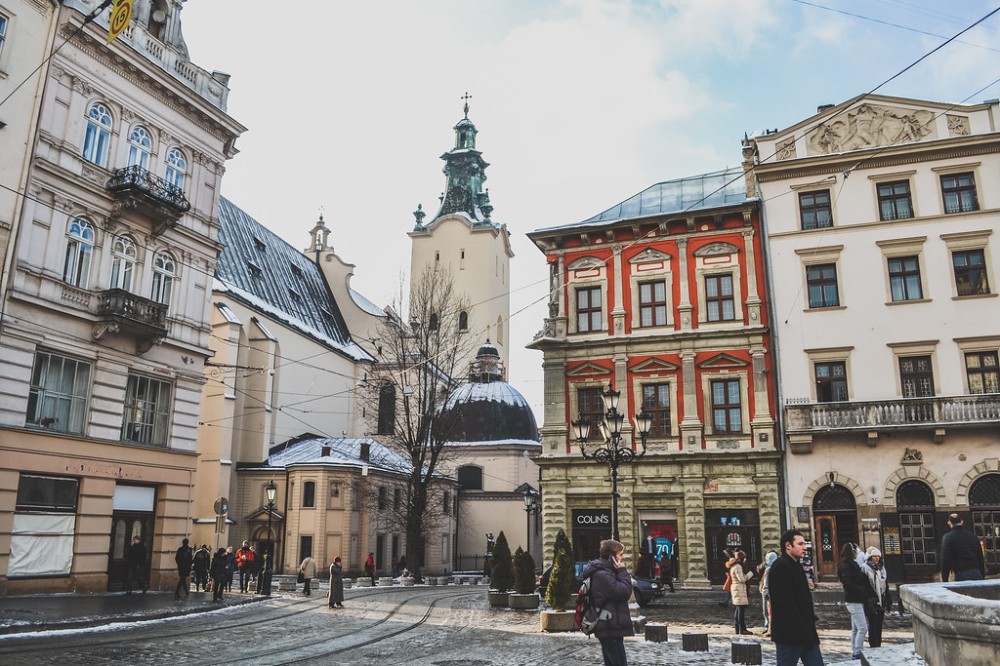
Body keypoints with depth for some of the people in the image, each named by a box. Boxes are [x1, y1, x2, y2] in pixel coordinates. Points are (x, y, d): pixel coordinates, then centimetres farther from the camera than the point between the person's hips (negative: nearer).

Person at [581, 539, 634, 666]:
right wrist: (622, 571, -12)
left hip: (611, 628, 11)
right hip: (610, 628, -11)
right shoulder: (602, 574, -18)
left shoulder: (605, 571, 15)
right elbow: (624, 592, -20)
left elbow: (622, 591, 19)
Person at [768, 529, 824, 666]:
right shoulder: (780, 567, -16)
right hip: (789, 634, -10)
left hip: (804, 632, 10)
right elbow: (786, 604, -21)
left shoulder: (795, 566, 16)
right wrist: (802, 631, -21)